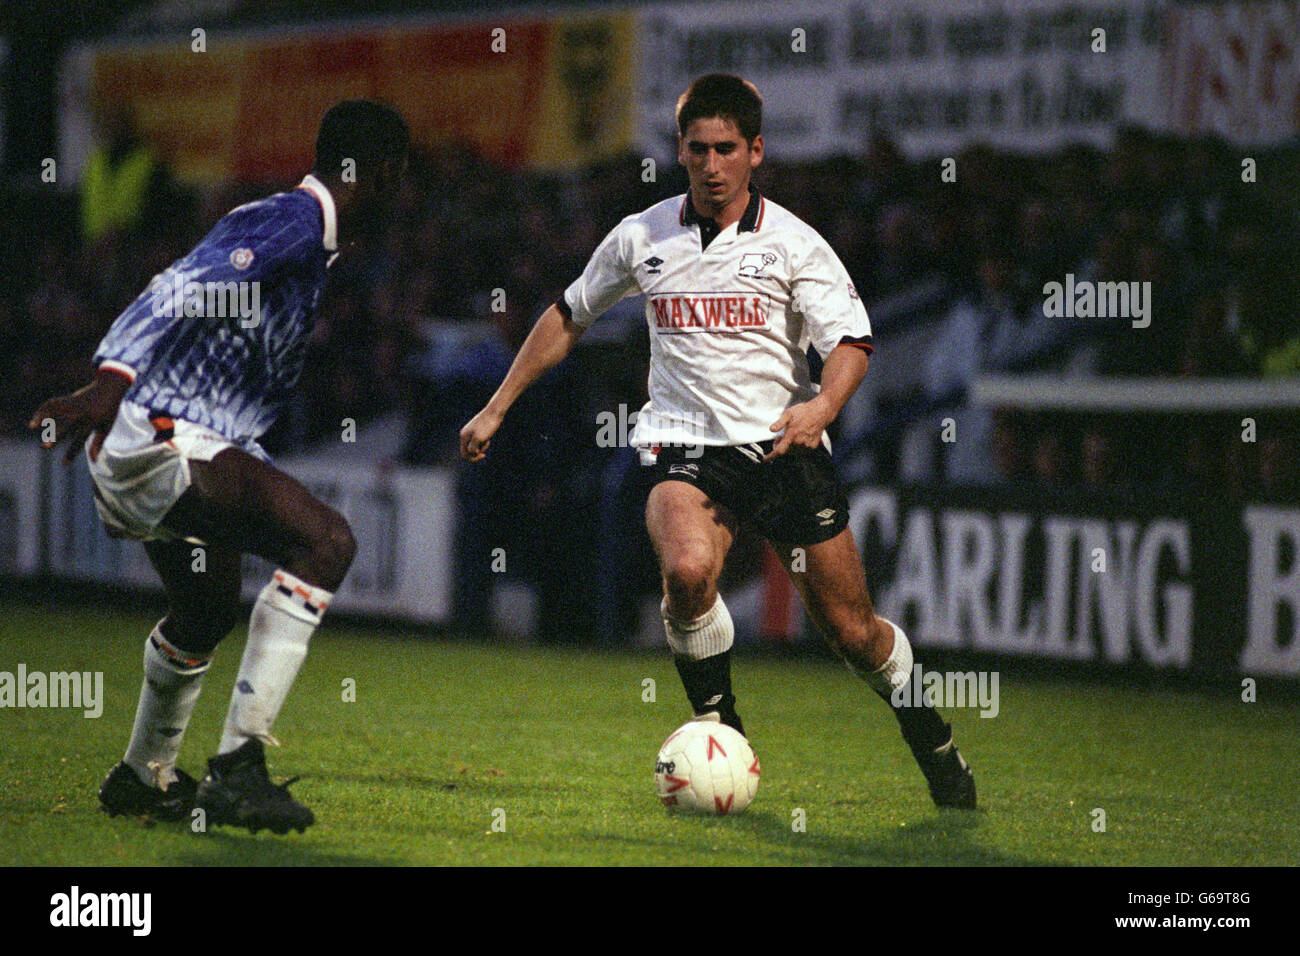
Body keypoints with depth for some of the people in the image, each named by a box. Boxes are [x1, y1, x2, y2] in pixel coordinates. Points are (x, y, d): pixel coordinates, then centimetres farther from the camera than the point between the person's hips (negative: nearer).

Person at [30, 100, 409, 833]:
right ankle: (238, 766, -26)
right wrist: (110, 383, -40)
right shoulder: (293, 221, -13)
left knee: (207, 613, 31)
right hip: (159, 439, -11)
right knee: (326, 541, -25)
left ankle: (143, 778, 55)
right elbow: (183, 291, -28)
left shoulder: (311, 237, 19)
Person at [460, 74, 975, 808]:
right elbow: (568, 317, 19)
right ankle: (718, 727, -12)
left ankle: (928, 731, 31)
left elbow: (851, 340, -9)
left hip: (784, 445, -1)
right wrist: (497, 409, 17)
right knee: (687, 569, -32)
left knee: (852, 631, 2)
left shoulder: (791, 243, -2)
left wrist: (823, 404, -30)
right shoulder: (641, 238, 5)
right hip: (686, 445, 1)